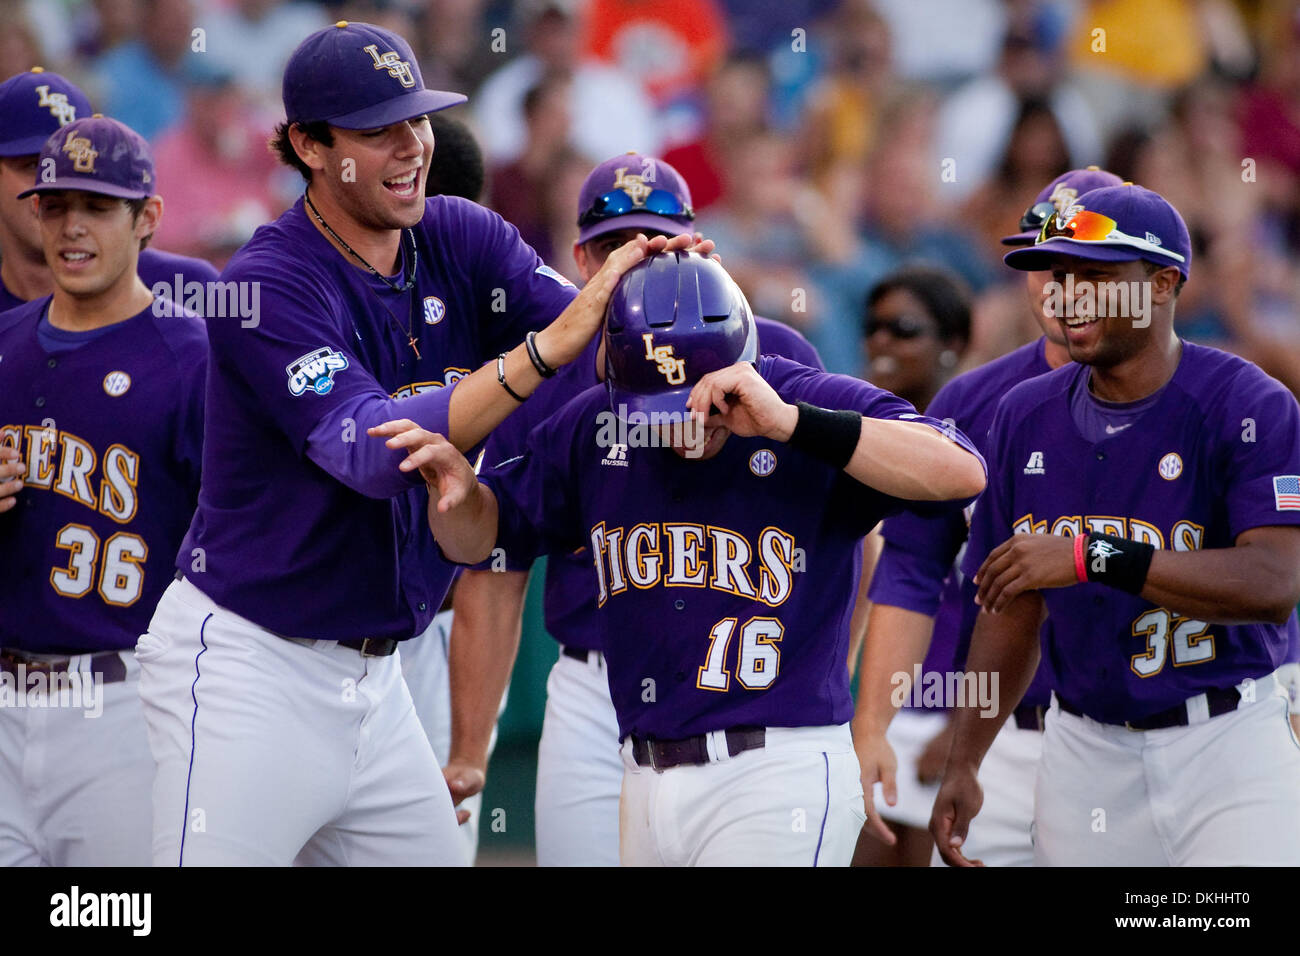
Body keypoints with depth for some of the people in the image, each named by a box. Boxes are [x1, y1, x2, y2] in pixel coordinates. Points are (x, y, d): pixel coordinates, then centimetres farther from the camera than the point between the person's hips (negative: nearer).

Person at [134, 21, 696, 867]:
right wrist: (547, 347, -38)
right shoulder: (267, 287, -16)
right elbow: (375, 453, -29)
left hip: (372, 679, 6)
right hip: (247, 669, -6)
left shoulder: (462, 241, 3)